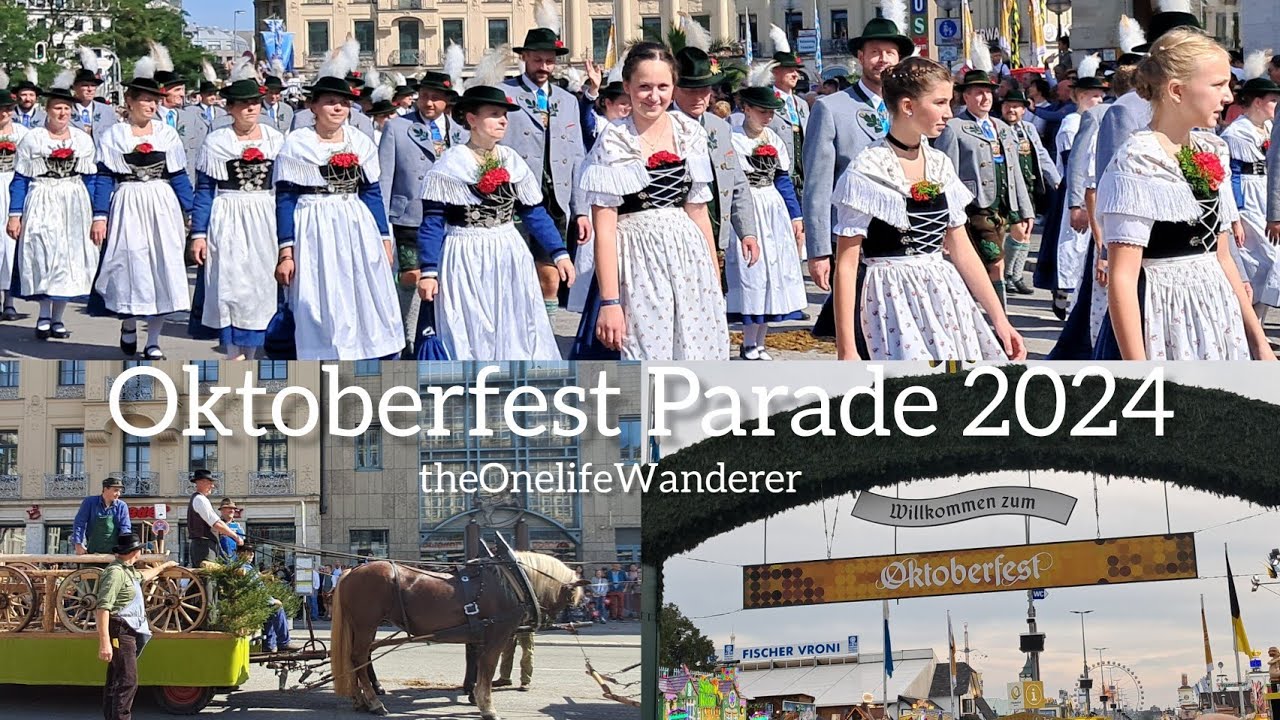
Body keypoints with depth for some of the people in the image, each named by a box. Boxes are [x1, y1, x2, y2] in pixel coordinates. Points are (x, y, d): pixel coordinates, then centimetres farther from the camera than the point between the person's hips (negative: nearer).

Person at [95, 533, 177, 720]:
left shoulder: (128, 571, 17)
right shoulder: (116, 572, -16)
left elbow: (142, 576, 43)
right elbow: (102, 608, -24)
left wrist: (163, 566, 57)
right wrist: (104, 642, -29)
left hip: (129, 632, 11)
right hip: (120, 632, -11)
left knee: (115, 682, 14)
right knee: (128, 682, -15)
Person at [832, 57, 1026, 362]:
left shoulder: (940, 165, 10)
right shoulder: (867, 171, -8)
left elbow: (961, 248, 15)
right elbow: (846, 265, -9)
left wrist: (999, 318, 11)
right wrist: (846, 349, -14)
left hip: (948, 296, 6)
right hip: (895, 301, -6)